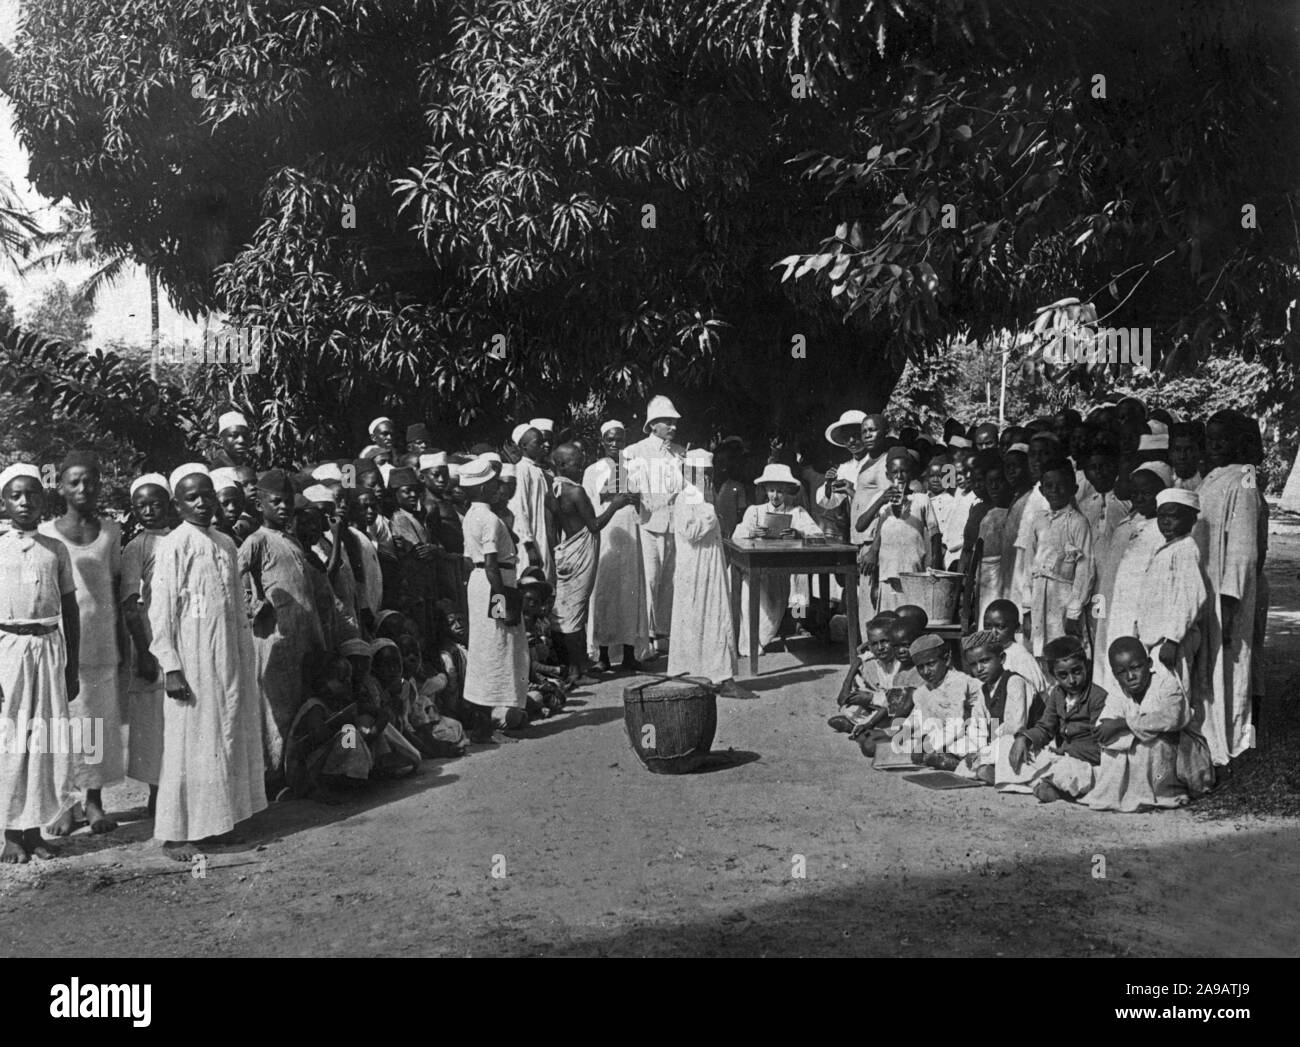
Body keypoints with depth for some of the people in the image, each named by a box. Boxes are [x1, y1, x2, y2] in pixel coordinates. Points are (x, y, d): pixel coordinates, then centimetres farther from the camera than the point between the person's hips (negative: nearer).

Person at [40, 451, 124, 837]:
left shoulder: (110, 530, 6)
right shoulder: (46, 532, 1)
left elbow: (117, 584, 10)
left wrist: (122, 639, 9)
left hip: (101, 636, 2)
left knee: (100, 716, 5)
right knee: (63, 715, 1)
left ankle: (94, 801, 15)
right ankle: (67, 802, 11)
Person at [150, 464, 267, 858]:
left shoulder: (226, 544, 11)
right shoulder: (172, 546, -8)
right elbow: (161, 611, -11)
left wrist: (246, 658, 13)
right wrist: (170, 667, -16)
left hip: (229, 660, 7)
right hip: (192, 660, -7)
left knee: (229, 739, 10)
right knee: (189, 741, -2)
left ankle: (214, 821, 22)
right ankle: (177, 832, 8)